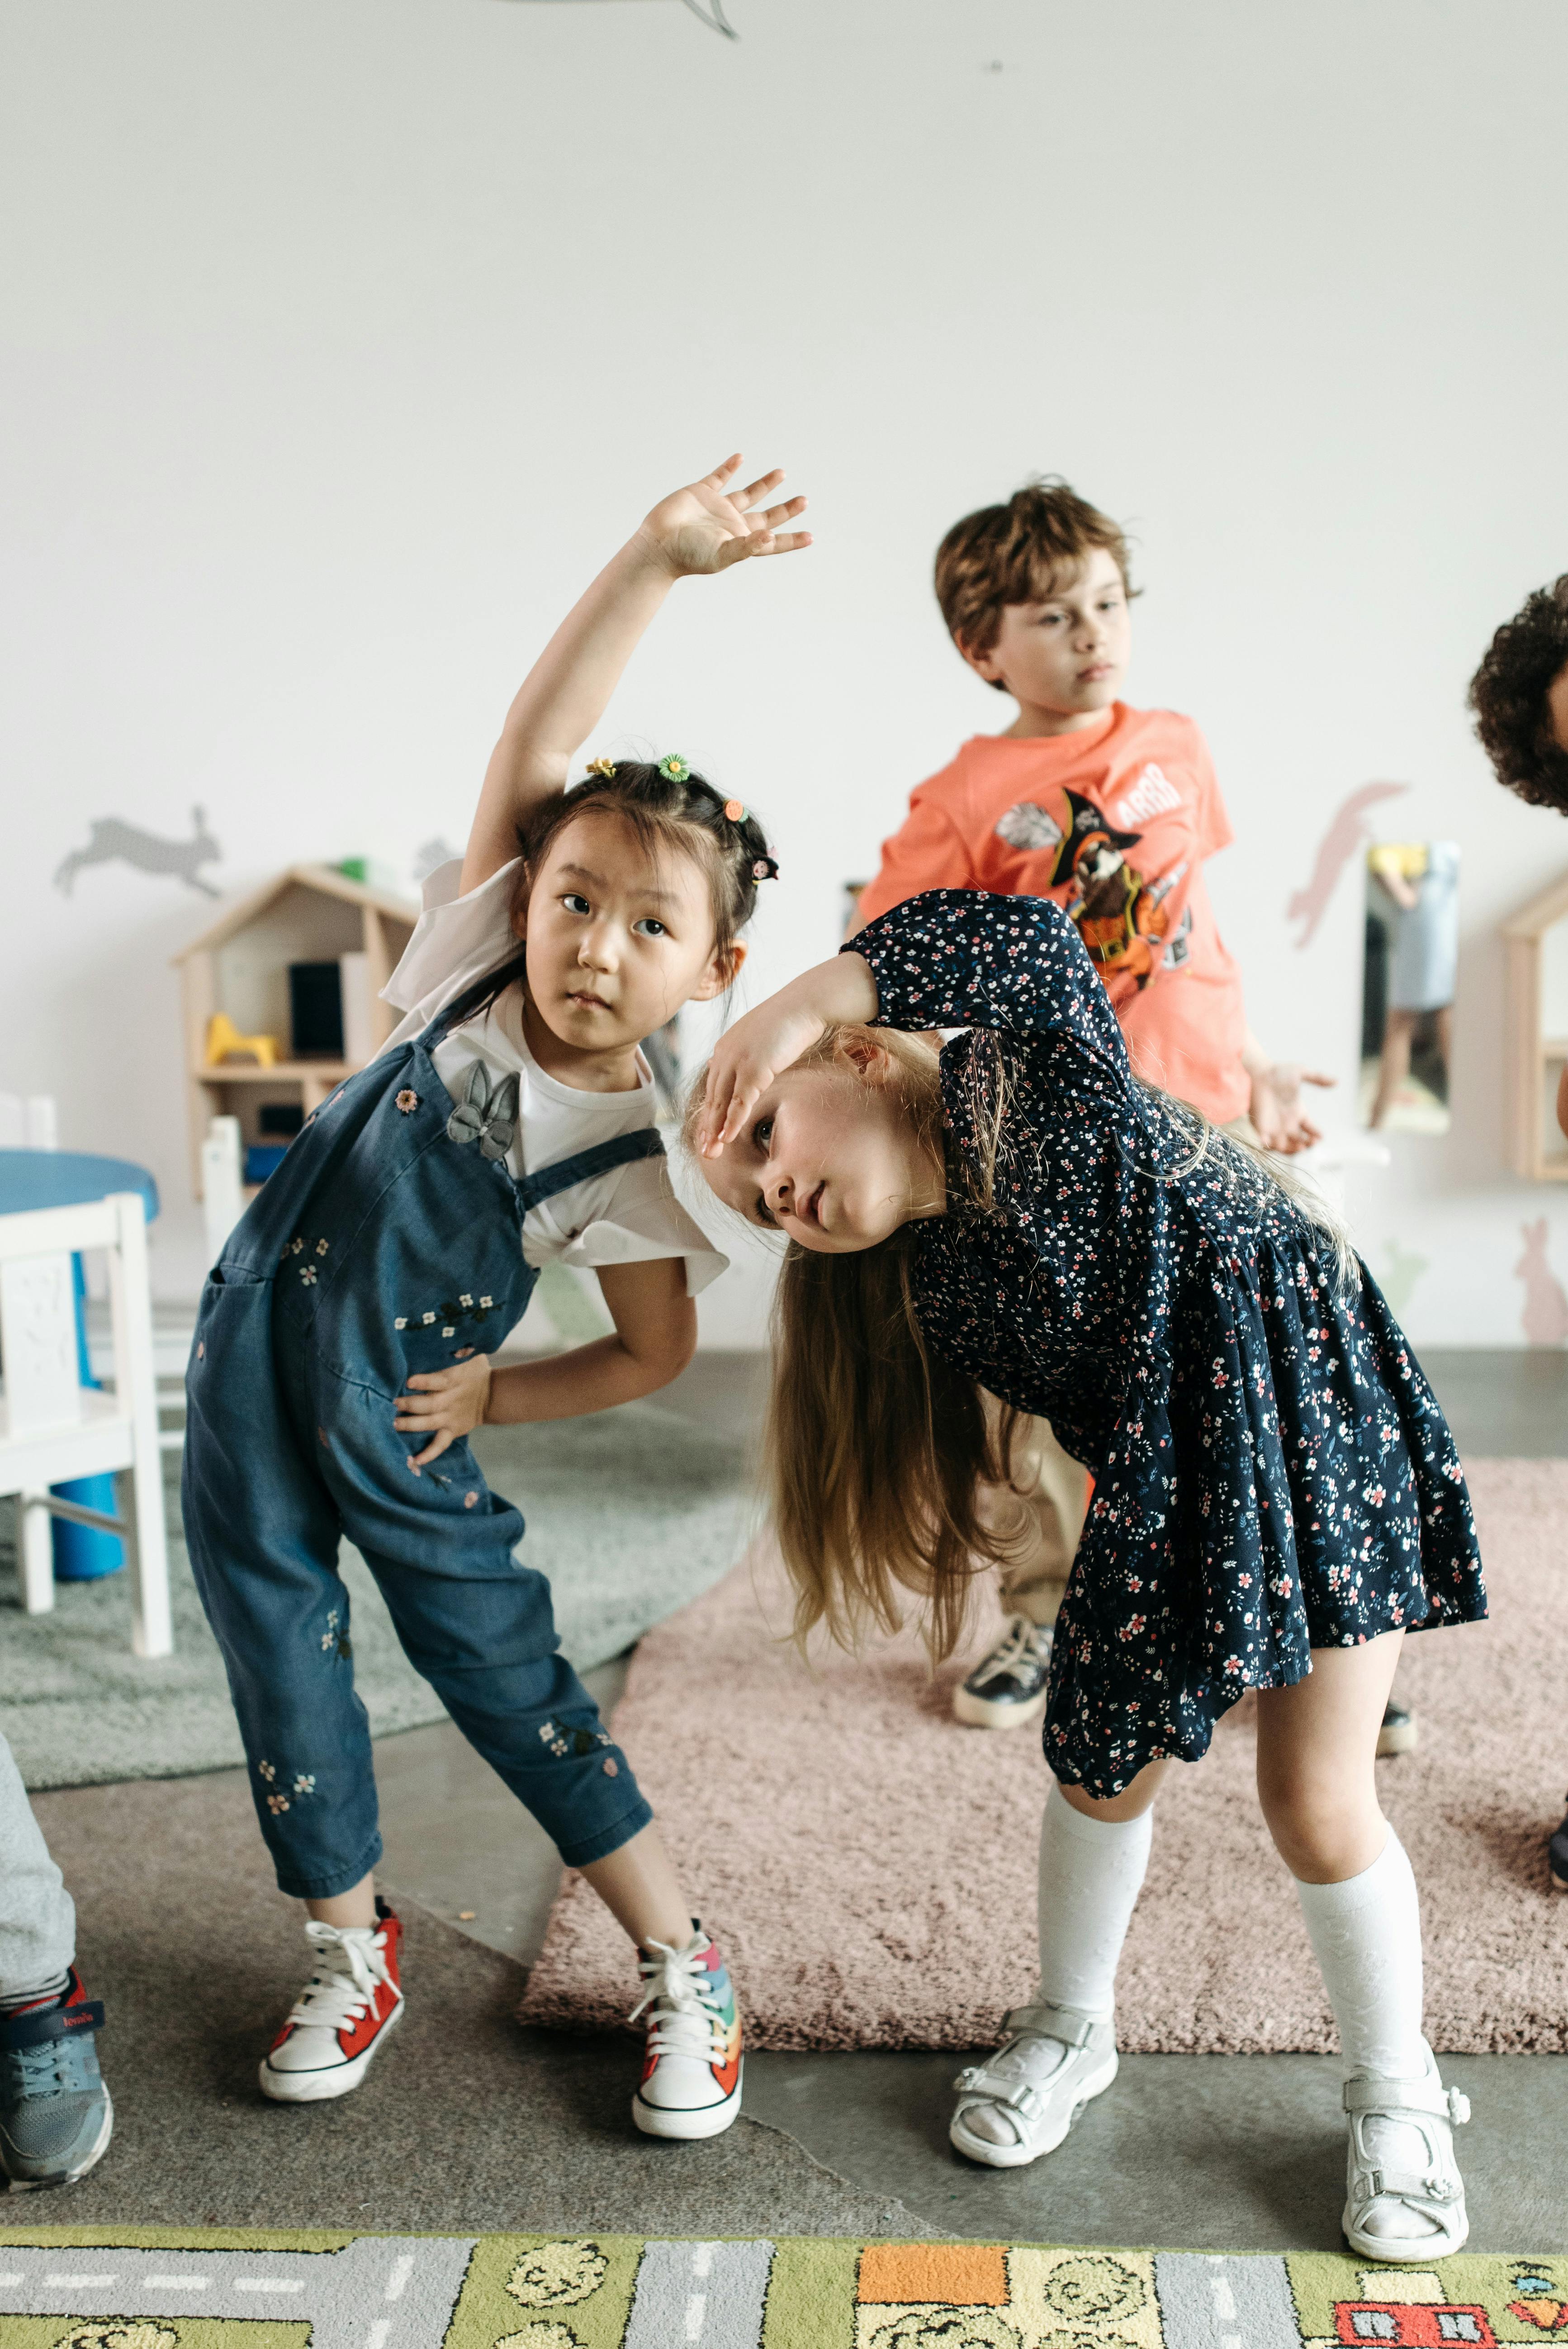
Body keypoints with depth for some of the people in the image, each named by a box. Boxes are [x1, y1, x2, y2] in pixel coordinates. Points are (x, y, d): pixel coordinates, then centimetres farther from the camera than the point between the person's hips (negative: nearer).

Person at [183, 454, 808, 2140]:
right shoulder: (479, 959, -9)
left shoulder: (645, 1160, -14)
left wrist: (495, 1400, -10)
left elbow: (658, 1352, -2)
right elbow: (534, 743, -15)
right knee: (278, 1646, 10)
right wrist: (654, 560, -20)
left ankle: (681, 1966, 18)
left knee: (500, 1668, 2)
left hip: (394, 1415, -3)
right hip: (248, 1345, 3)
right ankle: (352, 1950, 31)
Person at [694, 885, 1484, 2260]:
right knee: (1103, 1770, 12)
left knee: (1318, 1807, -1)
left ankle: (1400, 2100, 25)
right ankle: (1072, 2028, 39)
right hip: (1162, 1492, 6)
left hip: (1323, 1422, -5)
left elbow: (1031, 941, -36)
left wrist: (795, 1009, -36)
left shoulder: (1025, 1072, -17)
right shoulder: (925, 1297, -2)